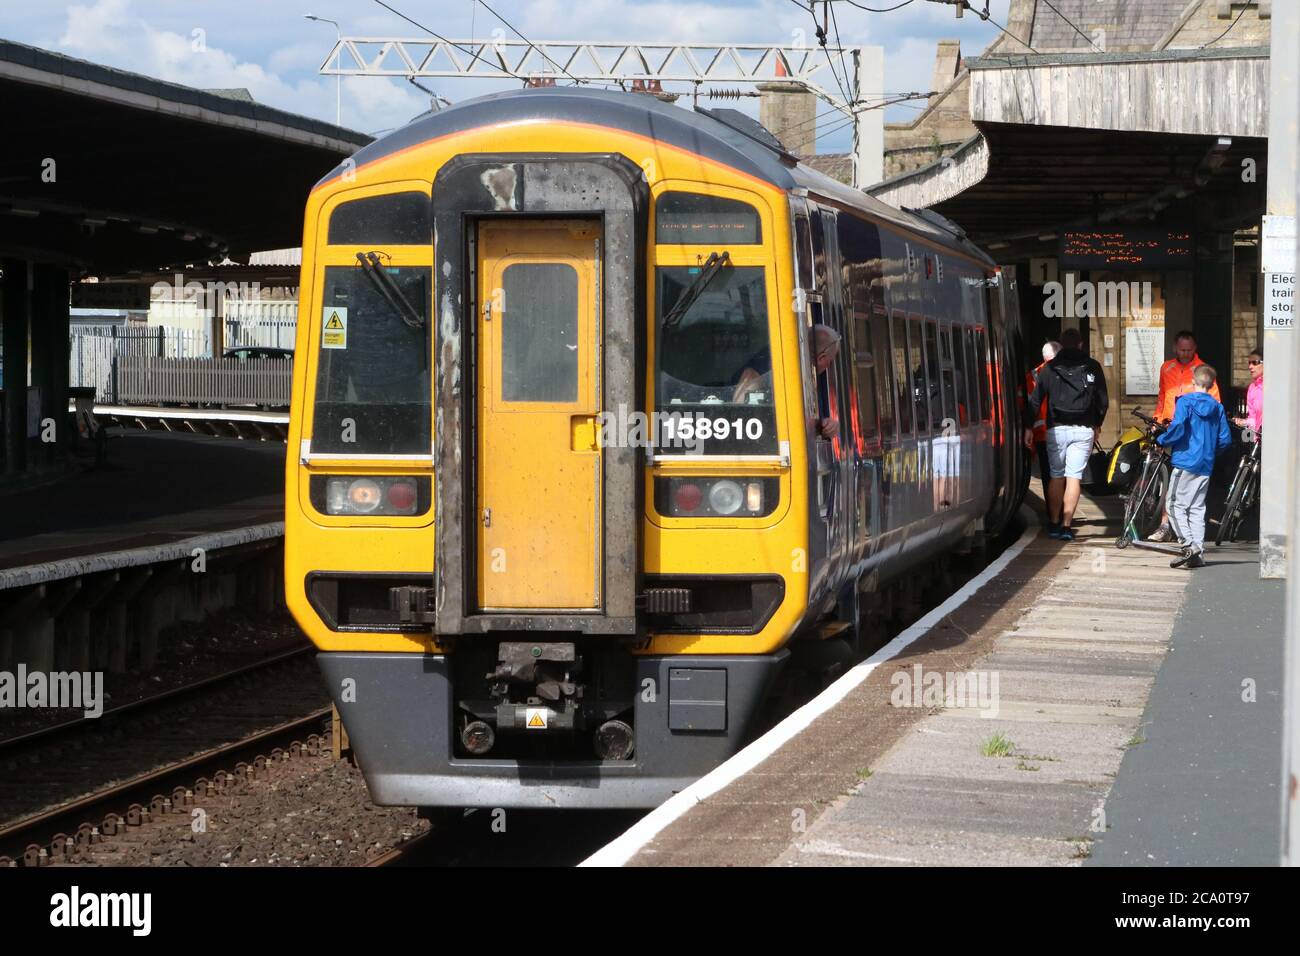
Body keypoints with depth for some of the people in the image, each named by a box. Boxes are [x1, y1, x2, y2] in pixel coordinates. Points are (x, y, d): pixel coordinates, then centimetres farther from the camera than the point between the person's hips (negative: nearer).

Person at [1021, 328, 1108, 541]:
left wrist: (1028, 427, 3)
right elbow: (1103, 401, 10)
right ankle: (1066, 526, -6)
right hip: (1083, 430, 0)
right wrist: (1097, 425, 24)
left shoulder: (1050, 367, 1)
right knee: (1074, 478, -1)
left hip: (1057, 429, 0)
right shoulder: (1092, 367, 4)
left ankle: (1053, 524, 13)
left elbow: (1034, 399, -2)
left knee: (1056, 476, 12)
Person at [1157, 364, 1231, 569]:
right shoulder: (1217, 408, 9)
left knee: (1176, 506, -1)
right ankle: (1199, 554, 6)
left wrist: (1162, 440, -4)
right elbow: (1225, 439, 7)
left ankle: (1189, 545, -17)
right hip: (1206, 465, 6)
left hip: (1186, 461, -6)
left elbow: (1178, 427, -21)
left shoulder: (1185, 402, -6)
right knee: (1197, 508, 10)